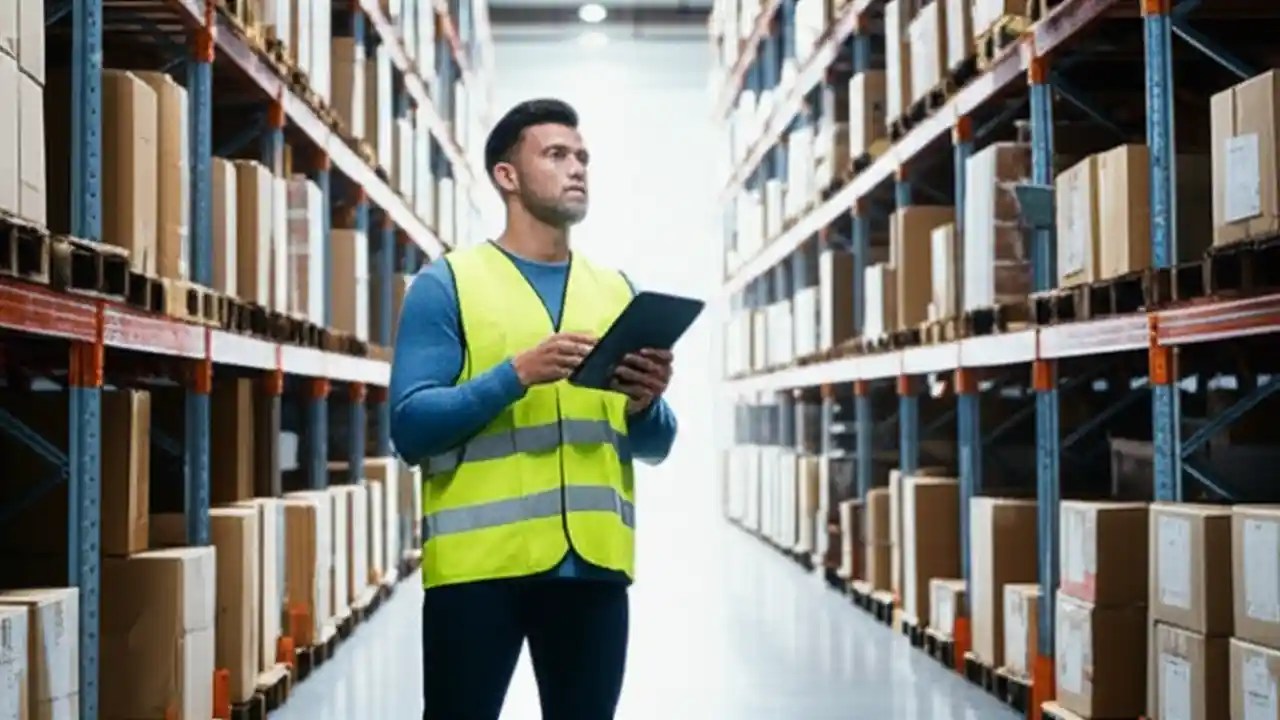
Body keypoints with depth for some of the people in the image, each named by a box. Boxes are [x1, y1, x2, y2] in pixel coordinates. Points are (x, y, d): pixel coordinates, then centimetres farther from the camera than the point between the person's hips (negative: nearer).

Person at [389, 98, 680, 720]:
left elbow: (655, 447, 13)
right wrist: (517, 374, -19)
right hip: (479, 561, -4)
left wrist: (646, 405, -9)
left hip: (594, 563, 4)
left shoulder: (618, 291, 14)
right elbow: (410, 428, -8)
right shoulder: (446, 284, 1)